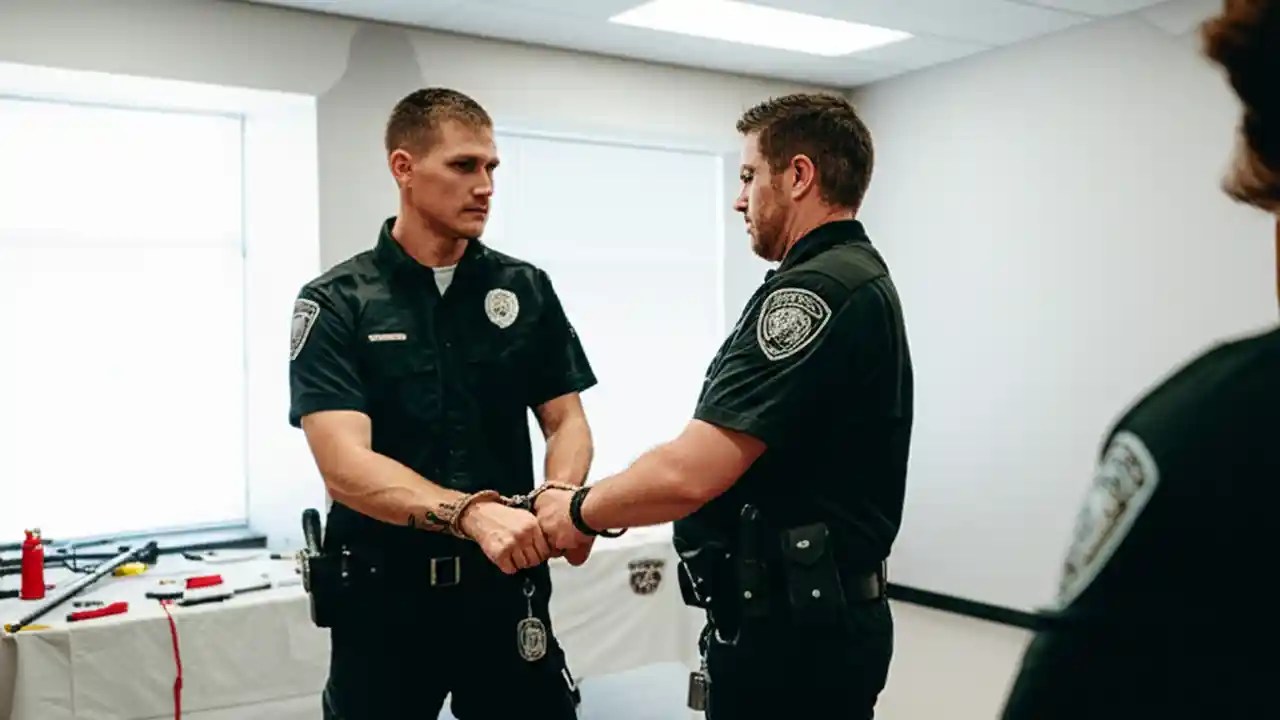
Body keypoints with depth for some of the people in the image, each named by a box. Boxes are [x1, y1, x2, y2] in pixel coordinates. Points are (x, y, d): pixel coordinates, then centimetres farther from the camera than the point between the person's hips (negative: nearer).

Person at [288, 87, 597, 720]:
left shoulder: (527, 290, 3)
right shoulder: (335, 304, -7)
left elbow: (566, 422, 3)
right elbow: (345, 467, -17)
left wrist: (561, 500, -20)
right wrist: (471, 513, -33)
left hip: (506, 585, 2)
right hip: (383, 596, -2)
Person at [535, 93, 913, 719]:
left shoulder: (818, 290, -21)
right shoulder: (858, 279, 13)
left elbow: (691, 472, -27)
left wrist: (582, 511, -9)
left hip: (791, 629, -10)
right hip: (814, 614, 10)